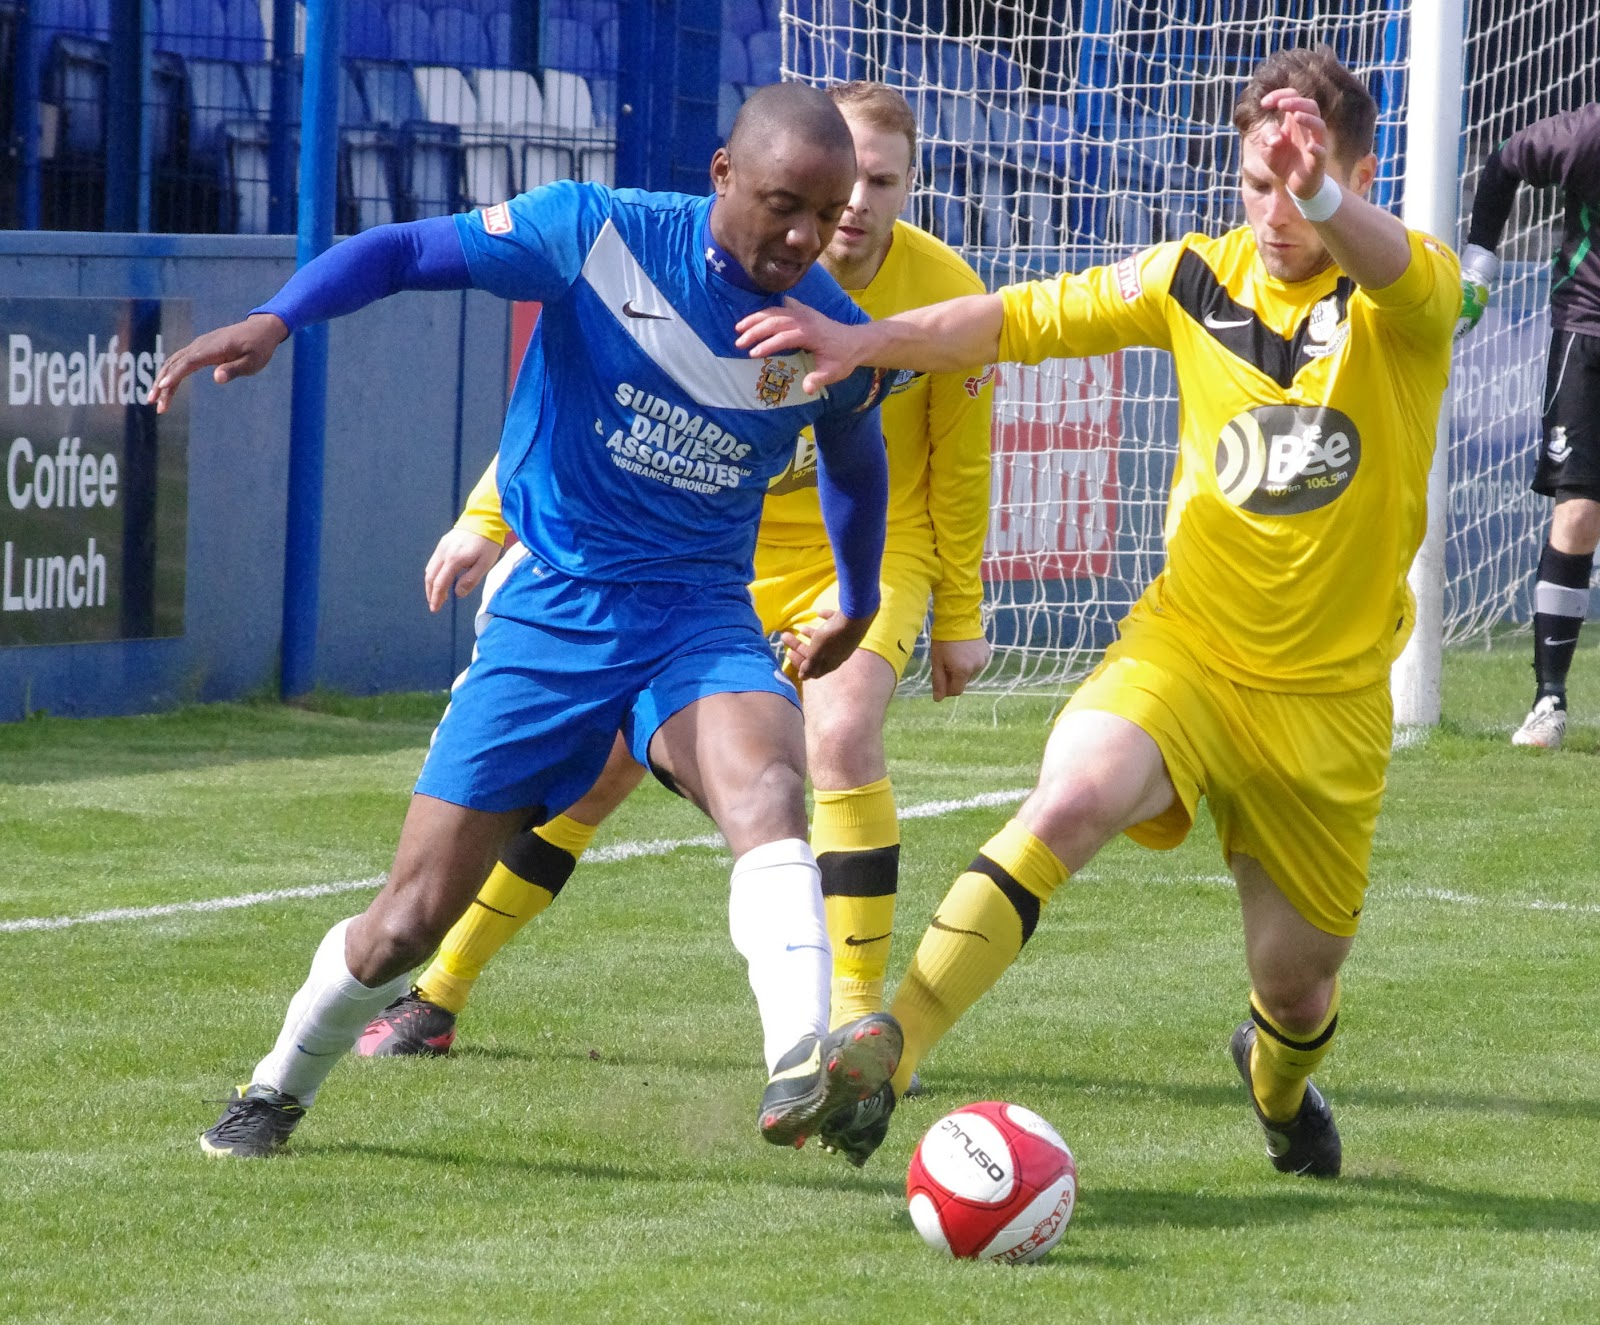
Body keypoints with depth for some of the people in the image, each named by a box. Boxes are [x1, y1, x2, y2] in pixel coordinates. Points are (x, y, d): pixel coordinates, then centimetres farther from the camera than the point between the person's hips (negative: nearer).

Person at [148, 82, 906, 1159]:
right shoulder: (599, 234, -13)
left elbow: (856, 462, 19)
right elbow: (408, 253, -9)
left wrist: (859, 608, 33)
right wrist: (274, 322, -26)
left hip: (699, 619, 1)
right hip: (550, 614, -1)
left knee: (769, 788, -35)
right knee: (411, 922, 3)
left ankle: (801, 1072, -53)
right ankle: (281, 1088, 32)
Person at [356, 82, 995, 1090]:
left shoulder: (945, 294, -18)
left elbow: (960, 465, -3)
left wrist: (959, 617, 4)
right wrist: (492, 519, -12)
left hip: (866, 553, -2)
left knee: (842, 735, -28)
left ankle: (858, 1023, -17)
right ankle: (435, 998, 18)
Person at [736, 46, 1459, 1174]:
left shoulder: (1409, 295, -11)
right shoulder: (1199, 277, 0)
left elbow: (1396, 271, -35)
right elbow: (1025, 318, 6)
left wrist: (1322, 200, -59)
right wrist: (873, 340, -11)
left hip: (1331, 694, -1)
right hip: (1185, 646, 1)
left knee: (1299, 981, 9)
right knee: (1071, 800, -30)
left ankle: (1281, 1079, 48)